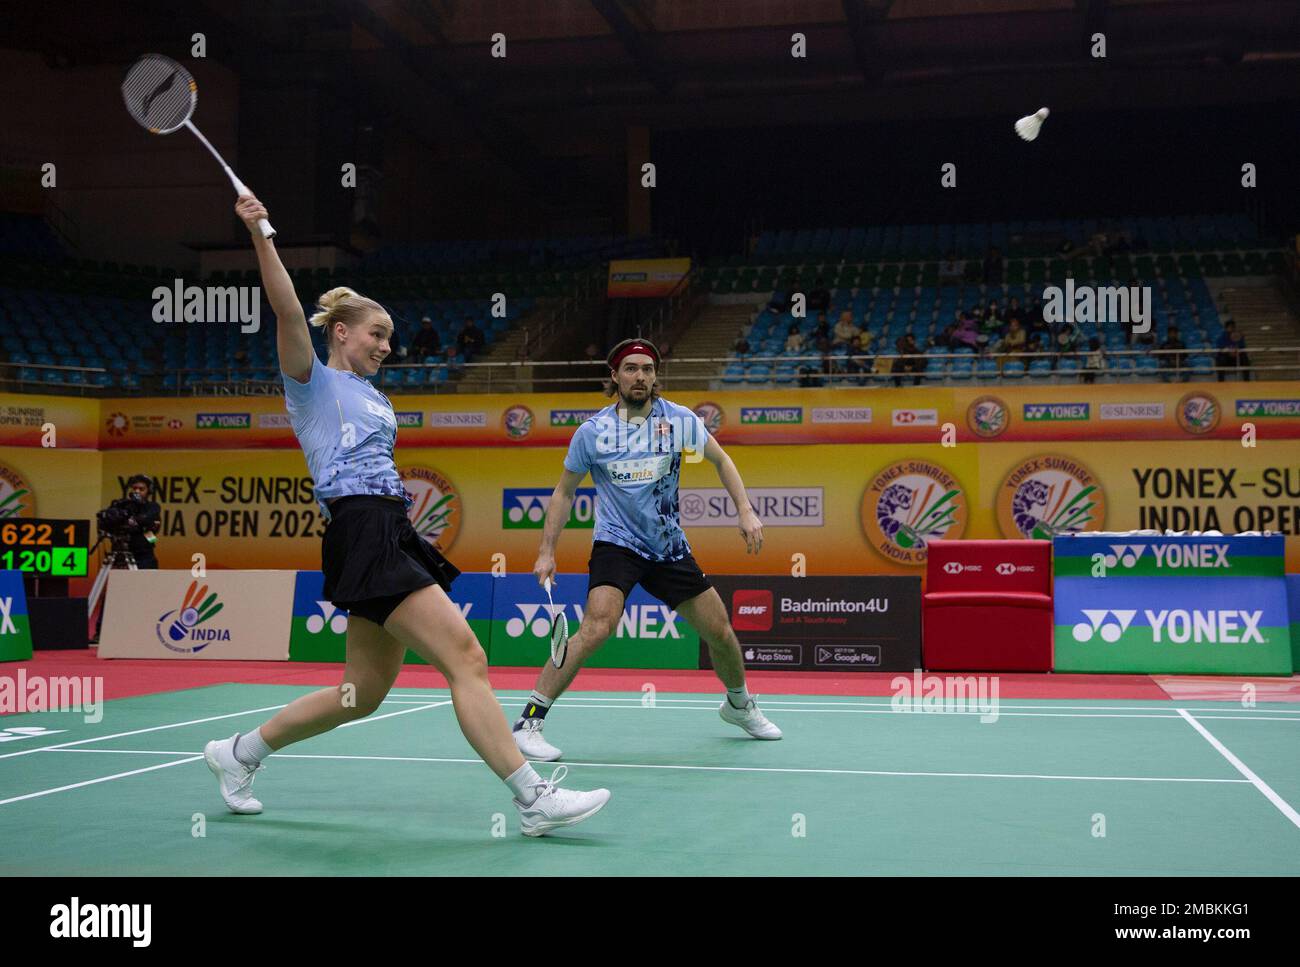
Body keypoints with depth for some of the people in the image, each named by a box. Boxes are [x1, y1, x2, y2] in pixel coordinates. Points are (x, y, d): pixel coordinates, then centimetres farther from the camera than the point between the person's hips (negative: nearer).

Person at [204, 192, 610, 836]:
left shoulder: (375, 397, 25)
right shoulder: (314, 382, 2)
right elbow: (288, 311, -14)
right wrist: (260, 235, -24)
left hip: (392, 534, 9)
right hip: (362, 532, -9)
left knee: (364, 692, 11)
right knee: (466, 658, -16)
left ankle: (239, 752, 26)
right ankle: (533, 799, -16)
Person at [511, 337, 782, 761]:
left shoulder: (679, 420, -3)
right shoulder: (592, 431, -6)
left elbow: (721, 460, 12)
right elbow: (564, 491, 6)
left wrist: (745, 511, 0)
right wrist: (547, 551, 0)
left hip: (669, 547, 3)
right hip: (616, 545, -3)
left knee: (720, 631, 7)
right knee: (597, 627, -27)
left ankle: (739, 704, 38)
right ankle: (529, 722, -21)